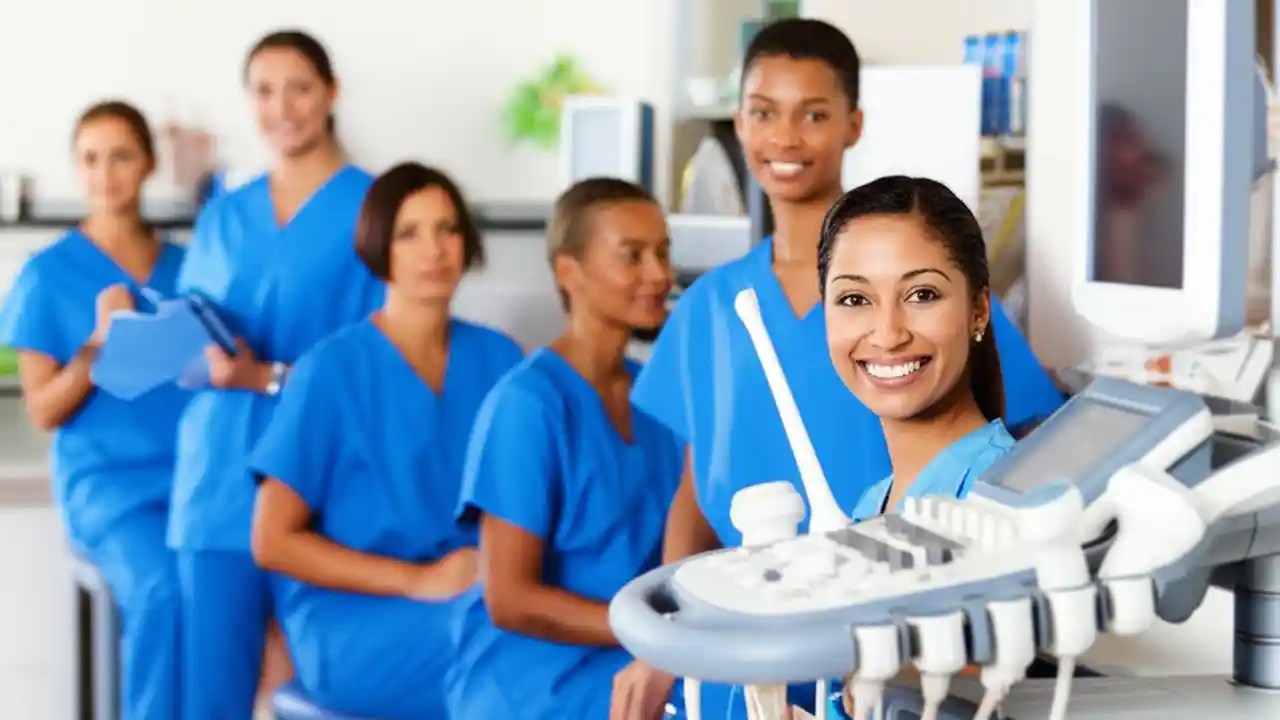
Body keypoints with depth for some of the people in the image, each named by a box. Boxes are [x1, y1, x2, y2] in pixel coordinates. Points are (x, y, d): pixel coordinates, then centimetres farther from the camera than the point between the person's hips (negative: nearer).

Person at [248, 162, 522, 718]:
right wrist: (419, 581, -14)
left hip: (475, 601, 4)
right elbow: (273, 543, -6)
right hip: (347, 622, -4)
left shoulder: (499, 359, 6)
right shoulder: (332, 369, -6)